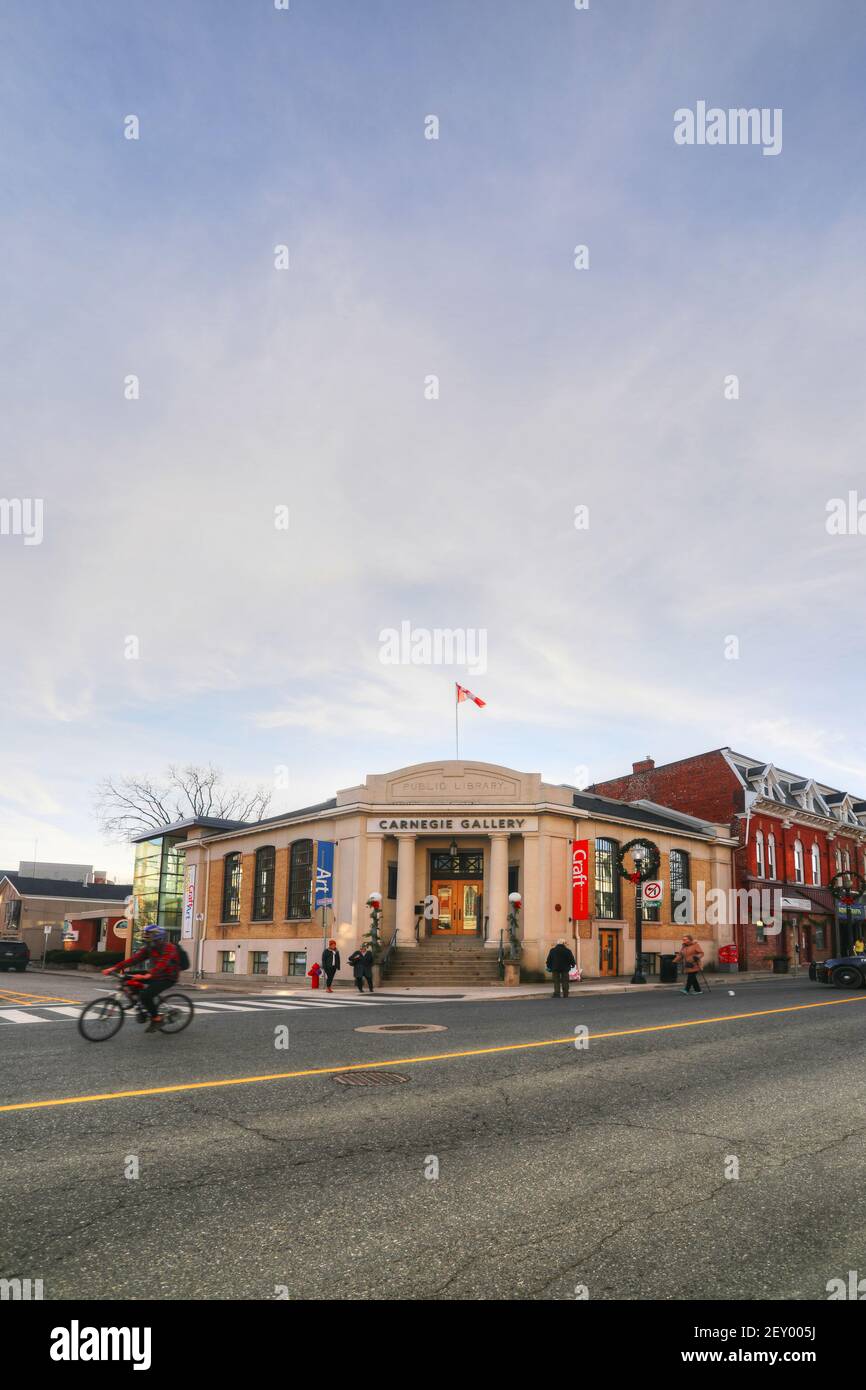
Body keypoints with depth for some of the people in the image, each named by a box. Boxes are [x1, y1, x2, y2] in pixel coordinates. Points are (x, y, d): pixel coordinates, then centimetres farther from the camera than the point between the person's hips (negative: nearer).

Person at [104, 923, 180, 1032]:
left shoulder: (169, 948, -19)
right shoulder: (149, 948, 4)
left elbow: (162, 964, -35)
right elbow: (134, 959, -5)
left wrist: (147, 976, -51)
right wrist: (113, 968, -16)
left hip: (167, 978, -8)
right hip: (155, 975, 8)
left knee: (145, 996, -26)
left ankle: (156, 1019, -4)